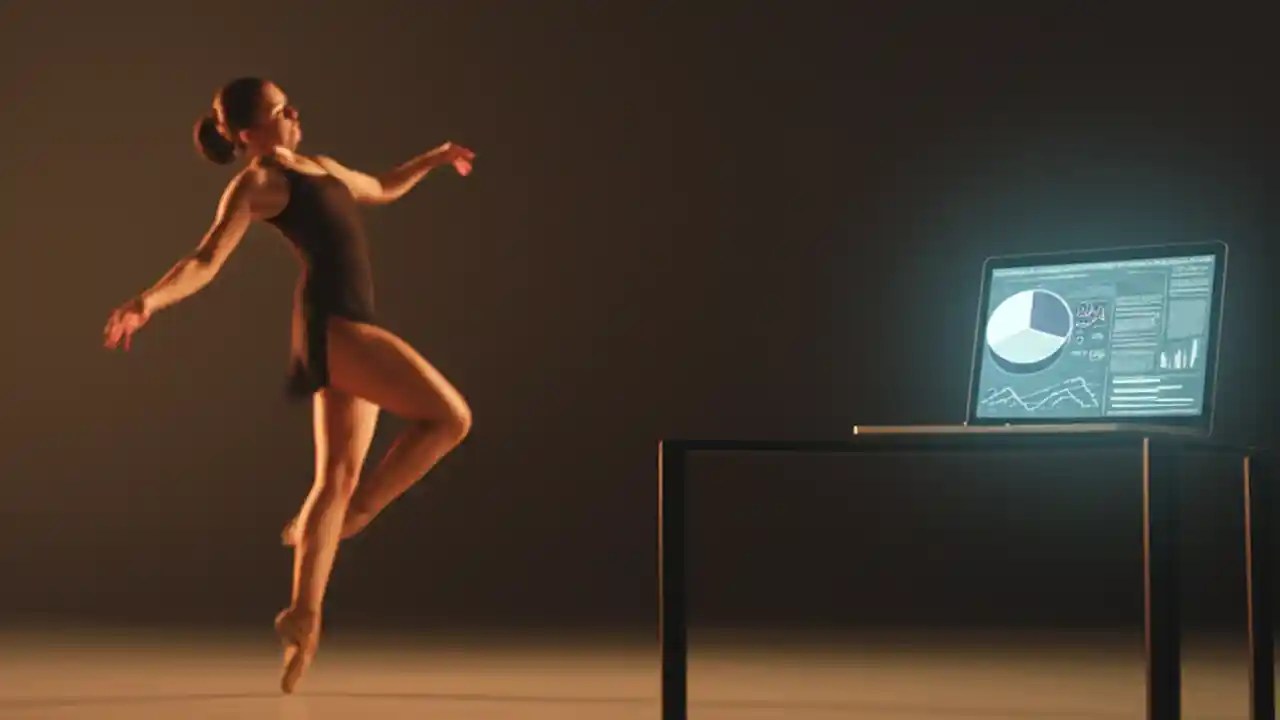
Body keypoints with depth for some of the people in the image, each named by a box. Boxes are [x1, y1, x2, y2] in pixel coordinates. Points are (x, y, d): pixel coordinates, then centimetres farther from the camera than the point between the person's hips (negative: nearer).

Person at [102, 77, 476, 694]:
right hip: (329, 325, -9)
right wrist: (147, 303, -28)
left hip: (350, 326, 9)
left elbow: (383, 189, 40)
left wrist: (434, 159, 36)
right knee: (449, 416, -14)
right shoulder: (256, 185, -5)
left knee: (338, 476, 9)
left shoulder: (317, 168, 21)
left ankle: (302, 615, 11)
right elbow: (206, 260, -13)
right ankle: (350, 516, -2)